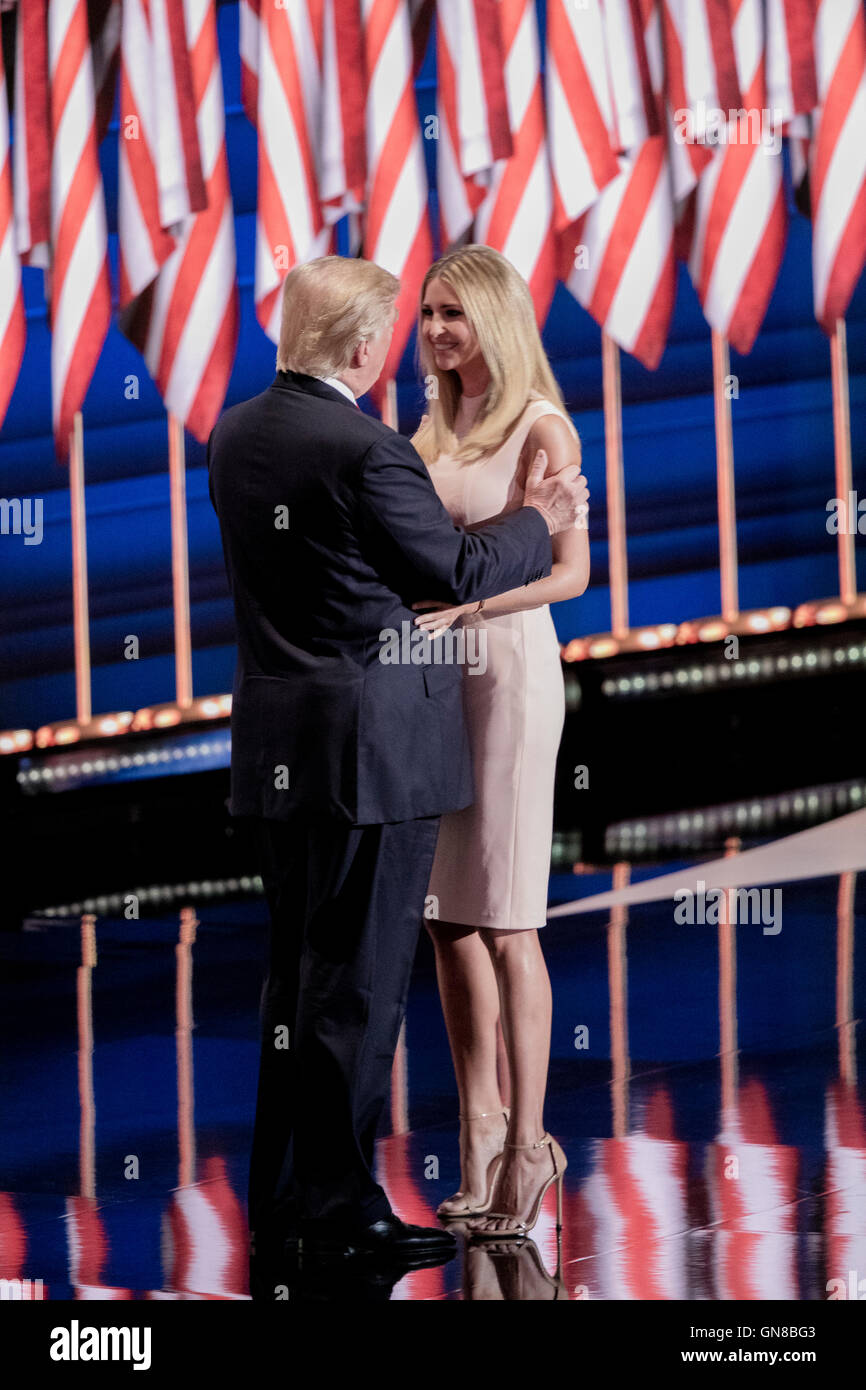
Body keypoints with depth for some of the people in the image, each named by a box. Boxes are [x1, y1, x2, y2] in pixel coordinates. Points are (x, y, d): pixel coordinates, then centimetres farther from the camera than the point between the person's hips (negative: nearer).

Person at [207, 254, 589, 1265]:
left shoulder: (233, 436, 7)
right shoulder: (366, 452, -19)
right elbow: (458, 575, -11)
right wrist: (538, 521, 7)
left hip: (277, 744, 8)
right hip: (374, 745, -8)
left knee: (293, 968, 15)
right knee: (359, 977, -2)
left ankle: (281, 1189, 21)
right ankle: (340, 1204, 2)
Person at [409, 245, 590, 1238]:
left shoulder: (541, 428, -6)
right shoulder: (436, 429, 14)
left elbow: (569, 570, -12)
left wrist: (465, 605, -24)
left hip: (508, 671, -7)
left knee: (503, 921, -7)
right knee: (447, 917, 5)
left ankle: (524, 1146, -3)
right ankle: (480, 1132, 12)